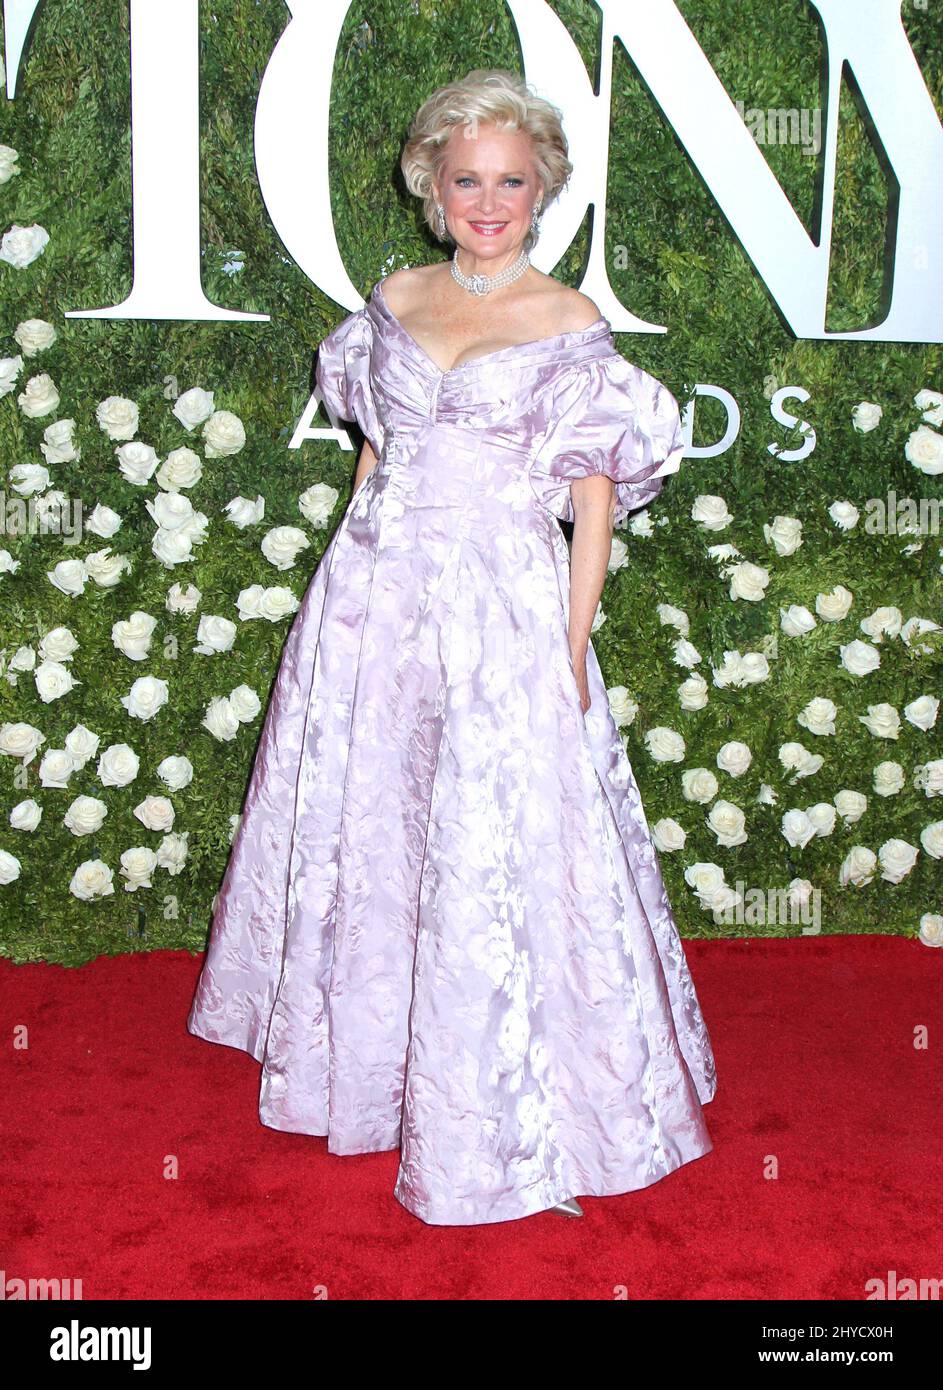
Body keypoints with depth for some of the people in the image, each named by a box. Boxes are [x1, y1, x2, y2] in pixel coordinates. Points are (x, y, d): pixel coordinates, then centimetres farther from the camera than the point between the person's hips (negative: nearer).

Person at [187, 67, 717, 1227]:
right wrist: (350, 583, 12)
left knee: (492, 861, 0)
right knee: (357, 828, 14)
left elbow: (595, 501, -5)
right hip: (371, 600, 5)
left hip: (502, 616, -4)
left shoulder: (570, 327, -4)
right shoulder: (394, 303, 8)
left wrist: (572, 652, -9)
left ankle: (504, 1123, 18)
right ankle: (359, 1048, 38)